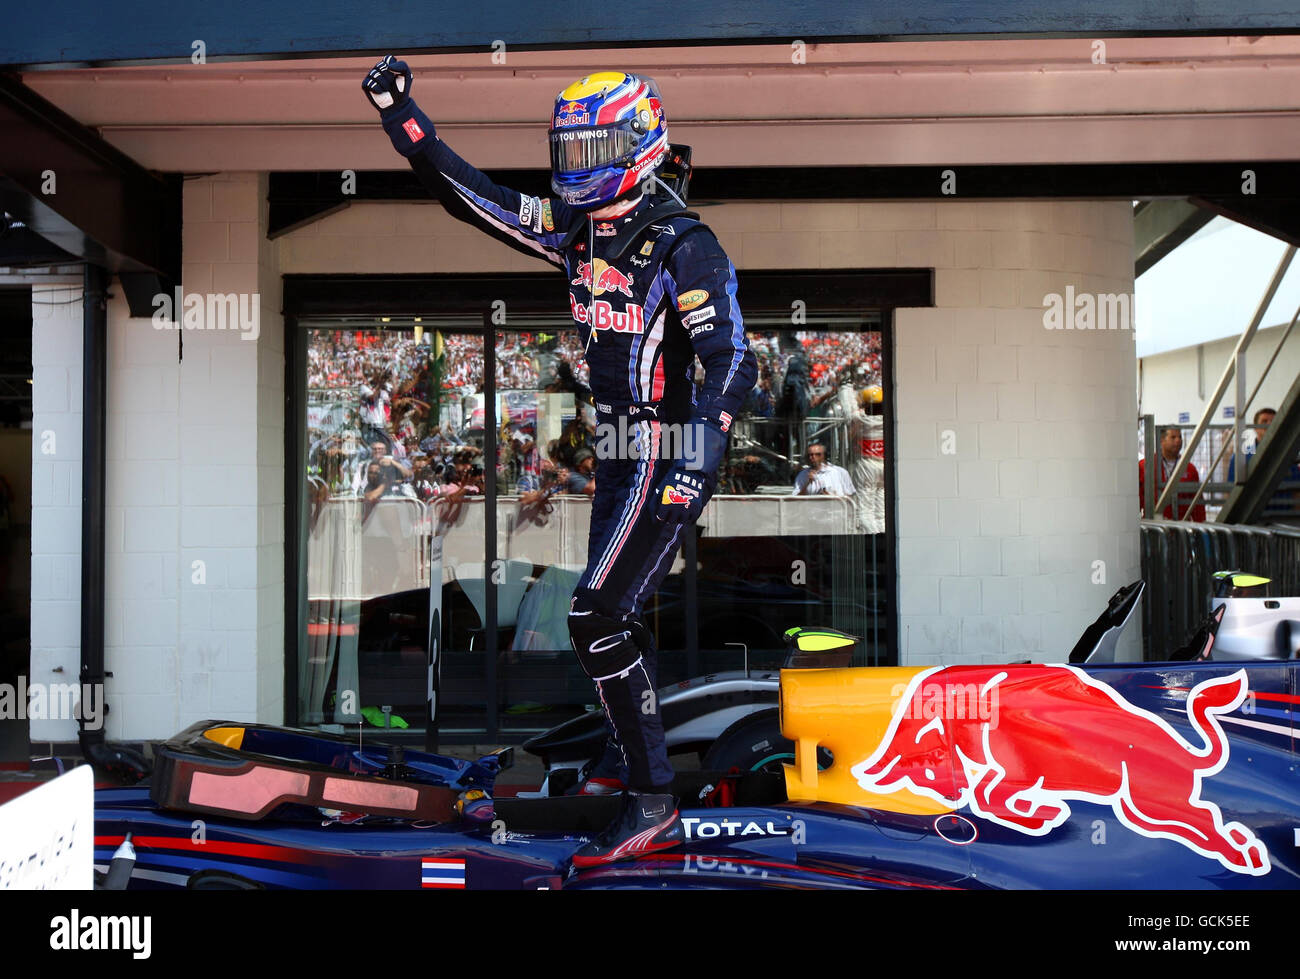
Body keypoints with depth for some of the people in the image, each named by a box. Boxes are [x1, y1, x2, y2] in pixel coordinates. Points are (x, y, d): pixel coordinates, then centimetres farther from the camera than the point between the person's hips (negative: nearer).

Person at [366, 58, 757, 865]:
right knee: (615, 609, 18)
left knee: (598, 617, -13)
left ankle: (654, 806, -4)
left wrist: (701, 451, -36)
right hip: (619, 450, 9)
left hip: (670, 456, -8)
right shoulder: (578, 228, 7)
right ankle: (632, 750, 37)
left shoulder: (685, 244, -15)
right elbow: (473, 197, 11)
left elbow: (733, 359, -22)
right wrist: (399, 114, 8)